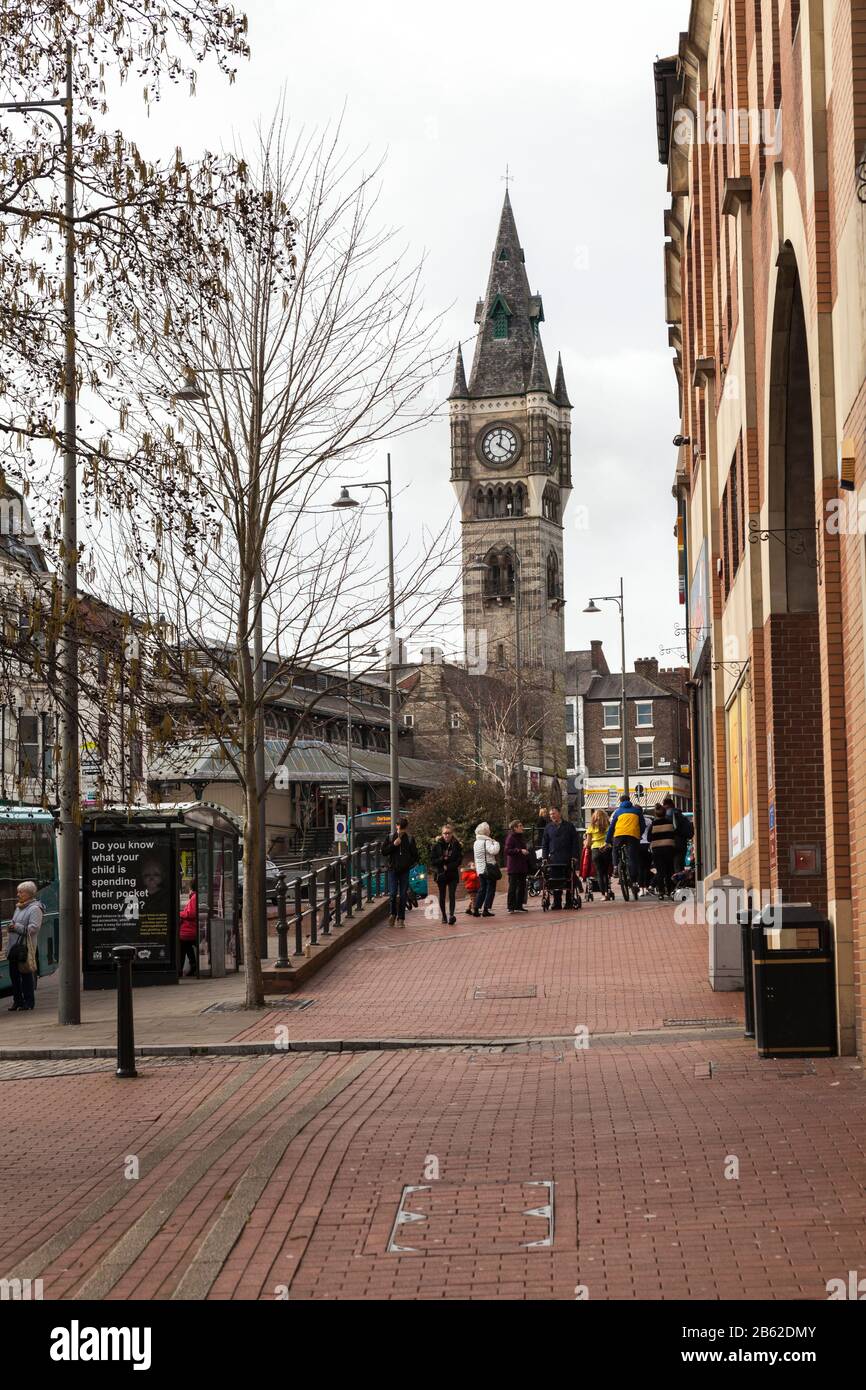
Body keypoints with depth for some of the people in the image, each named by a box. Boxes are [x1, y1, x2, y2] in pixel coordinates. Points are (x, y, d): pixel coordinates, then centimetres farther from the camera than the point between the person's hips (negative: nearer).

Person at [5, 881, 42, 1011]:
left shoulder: (35, 909, -8)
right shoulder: (18, 908, 19)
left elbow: (34, 928, -17)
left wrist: (17, 927, -20)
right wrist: (11, 927, 13)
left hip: (26, 948, -8)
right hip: (14, 947, 8)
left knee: (26, 975, -2)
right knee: (14, 974, 10)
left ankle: (29, 1002, 6)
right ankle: (17, 1000, 19)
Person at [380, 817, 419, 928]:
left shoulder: (410, 839, 5)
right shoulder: (389, 838, 5)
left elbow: (415, 855, 10)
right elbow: (383, 852, 0)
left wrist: (409, 863, -4)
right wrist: (393, 845, -11)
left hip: (405, 871, 1)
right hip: (393, 869, -1)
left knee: (403, 895, 1)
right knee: (393, 893, -9)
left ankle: (401, 918, 7)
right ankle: (393, 913, 14)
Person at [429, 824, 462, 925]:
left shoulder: (457, 845, 0)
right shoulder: (437, 845, 0)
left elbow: (459, 860, -3)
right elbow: (432, 860, -2)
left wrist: (448, 867, -14)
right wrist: (443, 859, -18)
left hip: (453, 874, -1)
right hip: (441, 874, 1)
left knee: (452, 895, -12)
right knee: (442, 896, 9)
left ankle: (451, 915, -21)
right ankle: (444, 916, 20)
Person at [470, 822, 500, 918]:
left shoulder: (476, 843, 12)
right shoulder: (487, 842, -15)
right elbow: (494, 851, -30)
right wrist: (496, 843, -15)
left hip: (480, 870, 8)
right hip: (489, 869, -8)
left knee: (481, 889, 14)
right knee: (490, 889, 0)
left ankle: (476, 909, 10)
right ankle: (486, 910, -4)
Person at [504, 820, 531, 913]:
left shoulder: (522, 837, 17)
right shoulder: (510, 837, -9)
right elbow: (507, 851, -19)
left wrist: (526, 851, 12)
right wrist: (520, 851, -23)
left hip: (522, 866, 8)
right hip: (513, 866, -8)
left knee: (522, 886, 9)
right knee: (513, 886, -7)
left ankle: (519, 906, 15)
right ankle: (511, 907, -5)